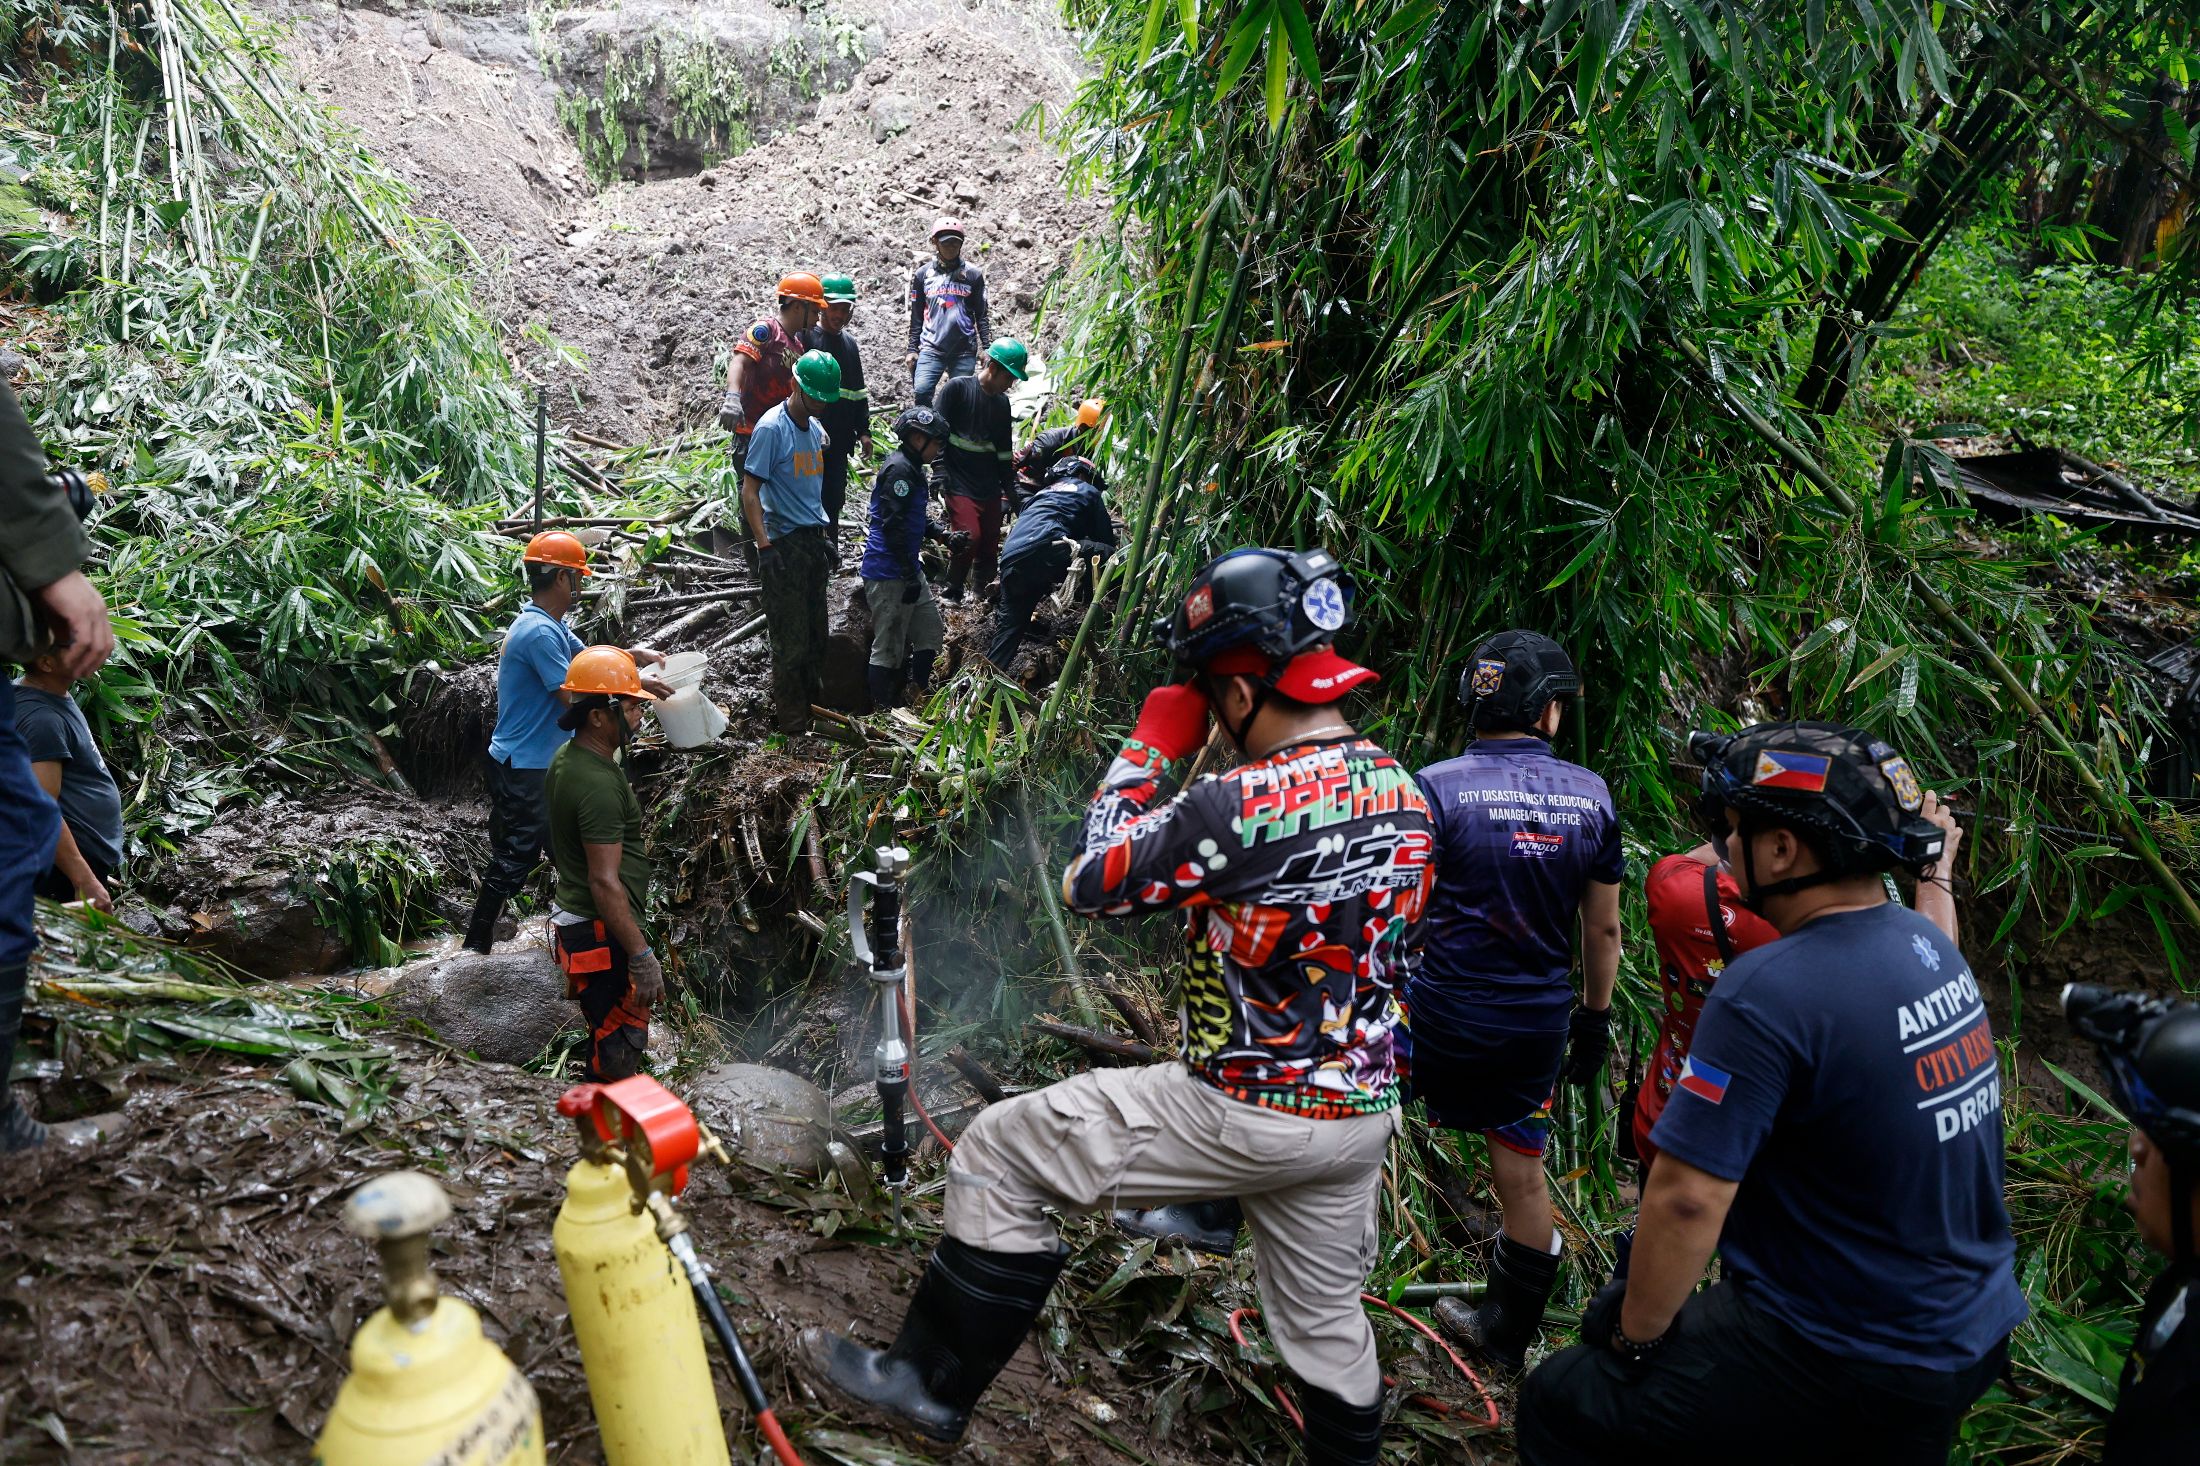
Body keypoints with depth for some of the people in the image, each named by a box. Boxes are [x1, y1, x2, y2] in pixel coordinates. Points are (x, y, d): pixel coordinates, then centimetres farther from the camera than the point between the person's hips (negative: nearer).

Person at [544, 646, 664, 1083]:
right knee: (619, 1048, -1)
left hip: (573, 915, 10)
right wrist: (642, 957, -23)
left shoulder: (566, 758, 6)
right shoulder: (599, 785, -25)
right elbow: (605, 883, -26)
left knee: (607, 1034, 22)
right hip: (603, 935, -10)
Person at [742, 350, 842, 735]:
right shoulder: (772, 428, -14)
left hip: (813, 540, 8)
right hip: (784, 542, -8)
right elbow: (750, 492, -15)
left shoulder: (816, 429, 11)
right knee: (791, 639, -1)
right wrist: (764, 547, -21)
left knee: (816, 632, 14)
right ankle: (793, 721, 9)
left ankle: (813, 705, 27)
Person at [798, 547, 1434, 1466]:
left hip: (1241, 1114, -7)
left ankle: (927, 1389, 16)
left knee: (999, 1156, 4)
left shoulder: (1238, 810, -26)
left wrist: (1149, 748, -4)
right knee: (1327, 1321, 26)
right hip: (1363, 1114, 7)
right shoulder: (1402, 789, -2)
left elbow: (1087, 885, -12)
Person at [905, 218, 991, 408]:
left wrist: (987, 347, 1)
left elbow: (981, 315, 9)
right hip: (931, 348, 0)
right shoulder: (922, 274, 9)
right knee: (921, 392, -18)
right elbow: (916, 316, 12)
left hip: (964, 349, 0)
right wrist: (912, 349, 8)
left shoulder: (973, 274, 6)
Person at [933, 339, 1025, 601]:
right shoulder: (957, 388, -6)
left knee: (990, 545, 5)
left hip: (990, 487, 6)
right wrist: (939, 472, -13)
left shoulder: (1002, 402, 12)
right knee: (969, 538, -18)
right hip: (960, 484, -6)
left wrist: (1011, 488, 18)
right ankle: (952, 594, -1)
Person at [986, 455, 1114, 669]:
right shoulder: (1087, 491, 23)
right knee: (1110, 555, -1)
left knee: (1010, 626, 17)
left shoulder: (1044, 493, 41)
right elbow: (1105, 539, 20)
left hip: (1011, 561, 7)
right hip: (1045, 548, -7)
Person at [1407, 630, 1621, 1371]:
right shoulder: (1592, 796, 0)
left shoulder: (1437, 787, -13)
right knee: (1523, 1176, 17)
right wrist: (1596, 1018, 20)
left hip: (1441, 1017, -4)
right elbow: (1604, 928, 7)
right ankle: (1507, 1333, 34)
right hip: (1537, 1025, 4)